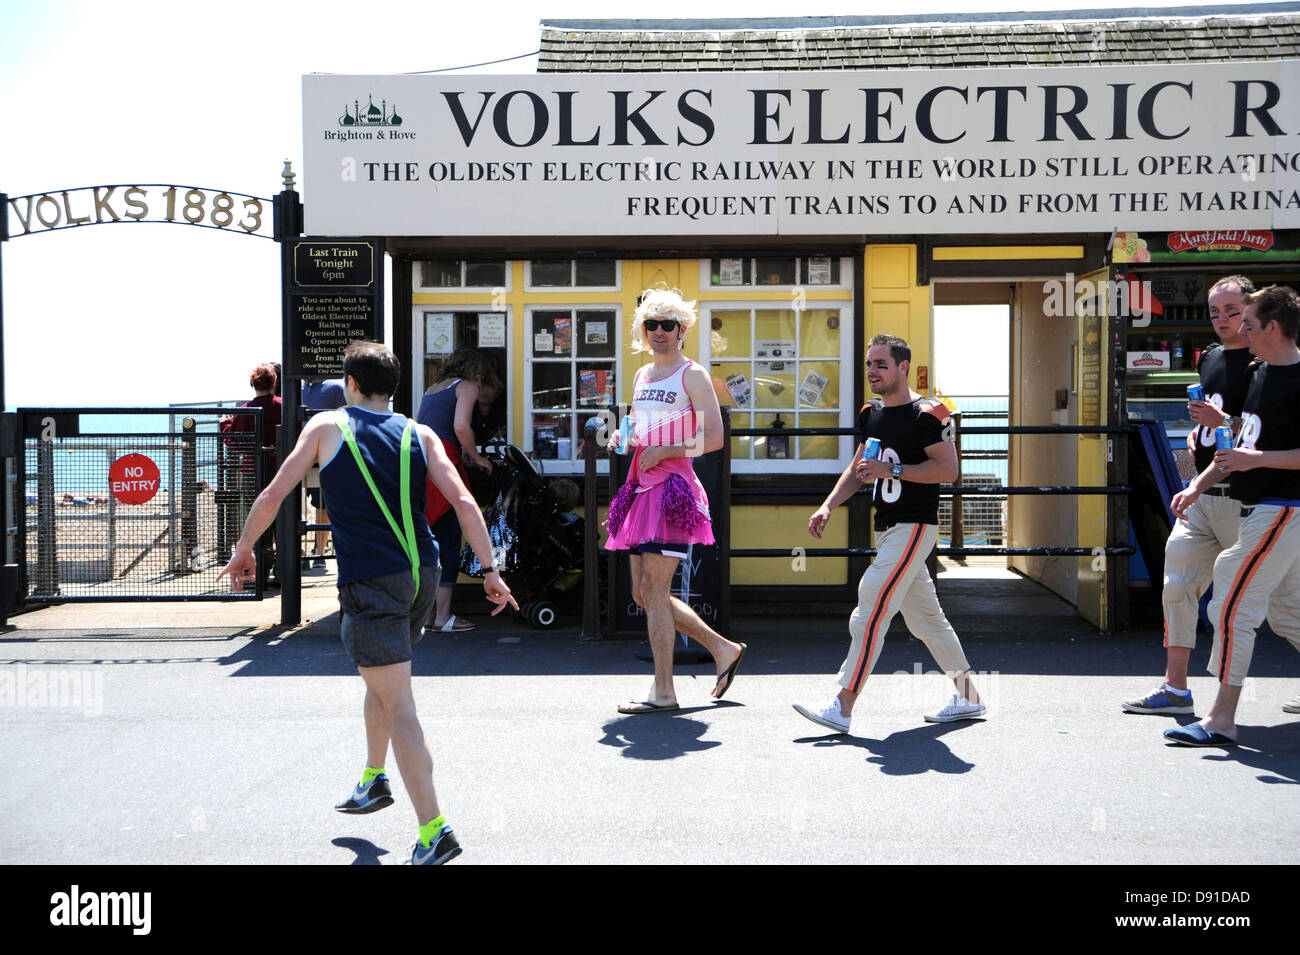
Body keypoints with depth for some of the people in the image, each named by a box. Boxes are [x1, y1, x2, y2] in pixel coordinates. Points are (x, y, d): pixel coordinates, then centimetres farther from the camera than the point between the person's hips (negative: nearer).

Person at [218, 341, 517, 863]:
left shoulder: (326, 426, 3)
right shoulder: (419, 434, 9)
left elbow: (273, 495, 4)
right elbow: (463, 502, -2)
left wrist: (244, 549, 19)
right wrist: (491, 572, 0)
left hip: (371, 582, -5)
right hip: (422, 575, 5)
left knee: (397, 708, -5)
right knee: (381, 682, 28)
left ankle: (434, 832, -8)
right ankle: (373, 781, 44)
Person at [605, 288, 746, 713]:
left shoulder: (692, 375, -3)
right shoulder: (641, 376, 19)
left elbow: (714, 438, -11)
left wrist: (662, 452, -14)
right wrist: (622, 439, 7)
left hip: (673, 488, -8)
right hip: (642, 488, 9)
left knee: (653, 590, -10)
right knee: (644, 595, 9)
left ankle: (663, 691, -2)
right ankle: (724, 649, 23)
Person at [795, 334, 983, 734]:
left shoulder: (925, 413, -12)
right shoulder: (872, 414, 14)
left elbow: (948, 469, -17)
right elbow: (858, 469, 20)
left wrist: (892, 470, -20)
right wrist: (828, 506, 8)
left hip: (914, 527, -9)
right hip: (888, 528, 9)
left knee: (870, 612, -13)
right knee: (924, 617, 15)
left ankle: (842, 708, -10)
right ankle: (968, 696, 28)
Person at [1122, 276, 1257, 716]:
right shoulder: (1209, 358, 15)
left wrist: (1224, 423, -24)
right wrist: (1198, 432, 11)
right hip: (1202, 494, 8)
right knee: (1177, 586, 6)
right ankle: (1175, 688, 13)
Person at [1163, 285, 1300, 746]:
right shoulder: (1261, 376, 14)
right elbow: (1241, 445, 20)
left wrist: (1257, 459, -21)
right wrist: (1197, 487, 14)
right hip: (1260, 509, 10)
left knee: (1232, 606, -10)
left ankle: (1221, 720, -4)